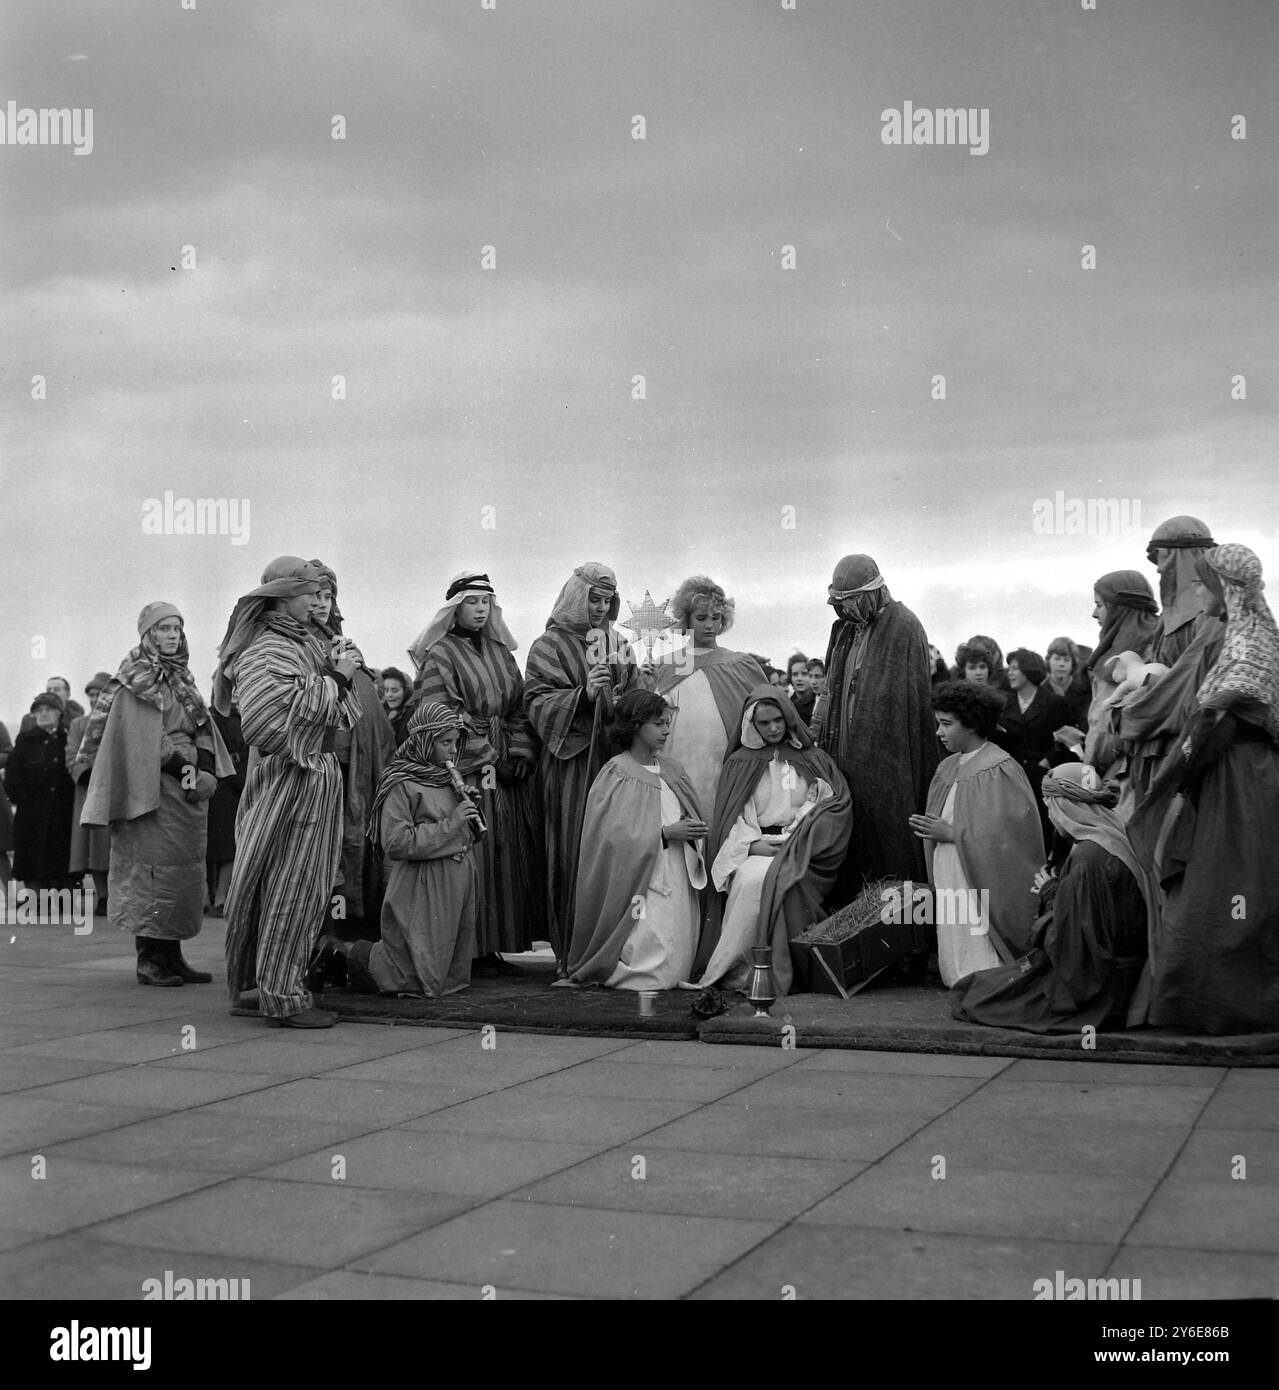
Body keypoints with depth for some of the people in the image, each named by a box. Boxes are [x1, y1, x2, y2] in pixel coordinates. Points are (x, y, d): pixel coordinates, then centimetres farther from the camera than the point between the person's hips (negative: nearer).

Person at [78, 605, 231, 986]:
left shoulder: (181, 677, 17)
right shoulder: (137, 679, -4)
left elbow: (202, 727, 12)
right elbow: (146, 737, -12)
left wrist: (204, 768, -4)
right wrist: (181, 766, -16)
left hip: (188, 787, 8)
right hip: (153, 789, -8)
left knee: (185, 869, 7)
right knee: (153, 868, -7)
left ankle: (172, 954, 13)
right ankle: (148, 958, -2)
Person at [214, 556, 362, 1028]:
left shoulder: (300, 640, 17)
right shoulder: (266, 650, -13)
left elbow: (321, 703, 16)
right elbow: (286, 713, -25)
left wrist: (335, 669, -2)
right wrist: (335, 677, -18)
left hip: (315, 772, 10)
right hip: (290, 776, -10)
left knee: (306, 885, 13)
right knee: (290, 886, -5)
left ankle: (263, 984, 22)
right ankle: (282, 997, 3)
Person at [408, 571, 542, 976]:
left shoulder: (501, 652, 17)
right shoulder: (439, 654, -2)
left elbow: (519, 709, 15)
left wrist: (521, 754, -2)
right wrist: (489, 758, -12)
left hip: (508, 773, 6)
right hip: (465, 772, -6)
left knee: (509, 860, 4)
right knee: (471, 860, -8)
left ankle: (496, 947, 9)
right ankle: (472, 952, -3)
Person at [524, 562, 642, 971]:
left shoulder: (619, 646, 18)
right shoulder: (550, 646, 2)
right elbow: (536, 702, -8)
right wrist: (584, 694, -21)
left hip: (615, 759, 5)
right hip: (570, 763, -5)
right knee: (575, 856, -7)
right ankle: (573, 956, -2)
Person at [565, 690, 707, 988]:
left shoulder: (671, 770, 13)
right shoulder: (616, 776, -7)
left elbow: (693, 821, 18)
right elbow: (613, 838, -14)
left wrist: (691, 833, -6)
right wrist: (666, 833, -19)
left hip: (678, 880, 6)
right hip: (640, 883, -6)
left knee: (677, 968, 2)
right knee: (654, 969, -9)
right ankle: (594, 971, 11)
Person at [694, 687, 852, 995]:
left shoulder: (814, 760, 15)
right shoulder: (739, 763, 14)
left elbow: (833, 808, 5)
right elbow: (731, 817, 6)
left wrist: (793, 841, -8)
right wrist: (753, 844, -13)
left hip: (800, 851, 0)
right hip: (751, 848, 0)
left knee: (772, 878, -33)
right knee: (750, 878, -35)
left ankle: (725, 969, -25)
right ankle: (741, 971, -28)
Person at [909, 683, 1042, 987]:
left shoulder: (999, 770, -13)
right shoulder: (948, 768, 12)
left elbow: (1006, 833, -18)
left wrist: (952, 833, -16)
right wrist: (930, 830, 2)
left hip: (983, 884, -8)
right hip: (949, 880, 8)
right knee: (955, 967, 9)